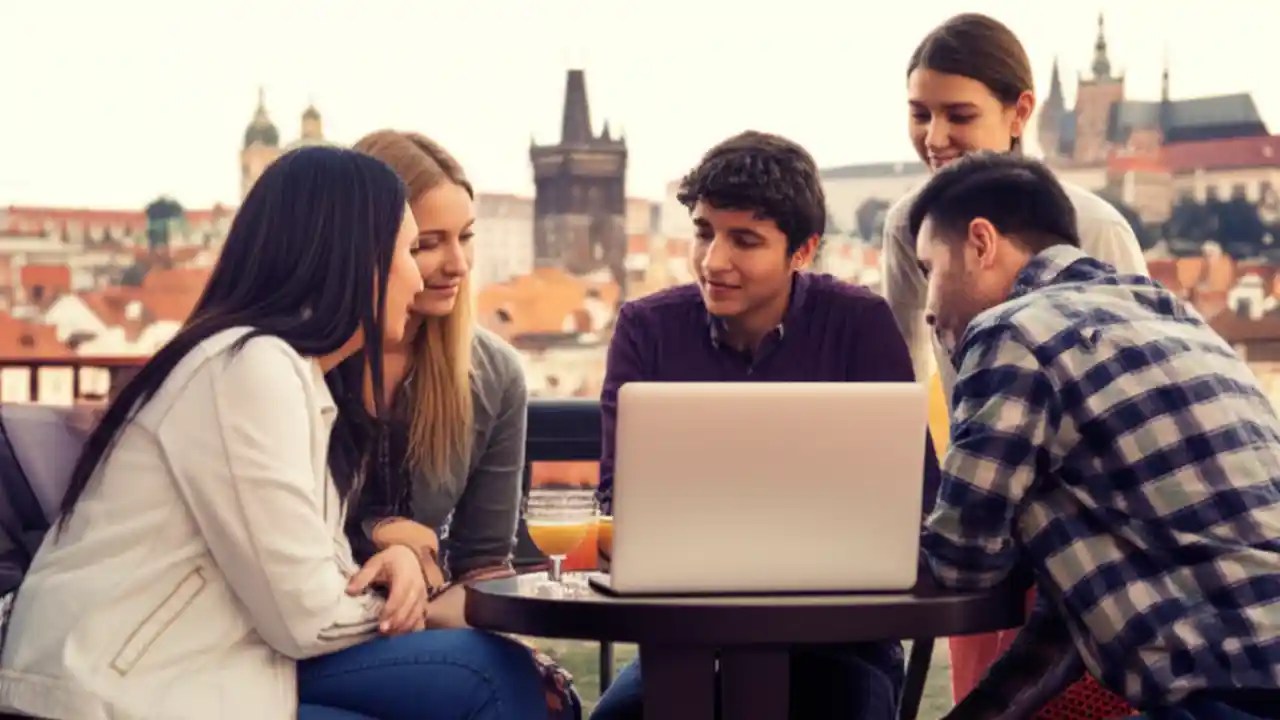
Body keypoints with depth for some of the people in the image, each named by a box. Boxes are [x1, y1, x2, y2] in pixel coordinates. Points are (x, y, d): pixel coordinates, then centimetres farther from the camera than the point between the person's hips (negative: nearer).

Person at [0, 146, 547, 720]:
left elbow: (308, 573, 13)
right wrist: (395, 598, 2)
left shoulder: (291, 371, 14)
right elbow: (306, 615, -17)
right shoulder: (250, 366, -16)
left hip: (190, 672, 9)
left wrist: (392, 563, -6)